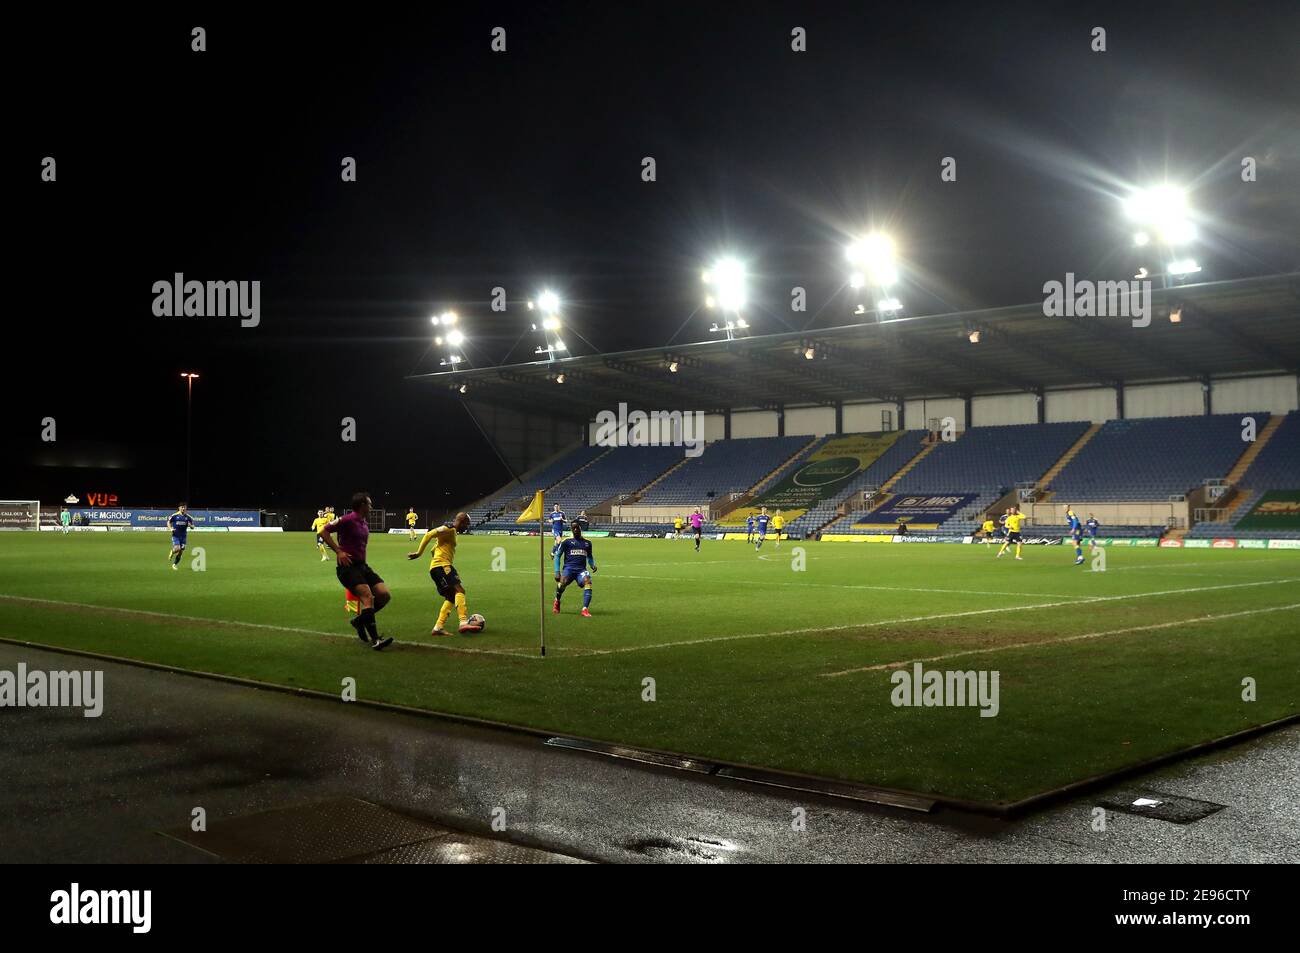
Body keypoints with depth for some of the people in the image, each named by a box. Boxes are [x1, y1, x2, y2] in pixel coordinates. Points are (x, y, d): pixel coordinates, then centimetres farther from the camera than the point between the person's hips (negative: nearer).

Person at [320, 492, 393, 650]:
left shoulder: (365, 524, 17)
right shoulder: (347, 520, -9)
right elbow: (323, 531, -11)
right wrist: (338, 551, -17)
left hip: (362, 566, 8)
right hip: (348, 566, -8)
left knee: (385, 595, -4)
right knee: (368, 597, -23)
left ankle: (360, 620, 15)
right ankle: (374, 640, -25)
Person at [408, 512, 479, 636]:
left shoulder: (452, 531, 25)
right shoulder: (449, 528, -6)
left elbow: (434, 549, 31)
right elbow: (429, 534, -16)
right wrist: (419, 553, -17)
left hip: (436, 568, 10)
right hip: (442, 565, -10)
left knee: (451, 597, 10)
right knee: (459, 590, -20)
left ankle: (438, 628, 5)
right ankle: (464, 623, -32)